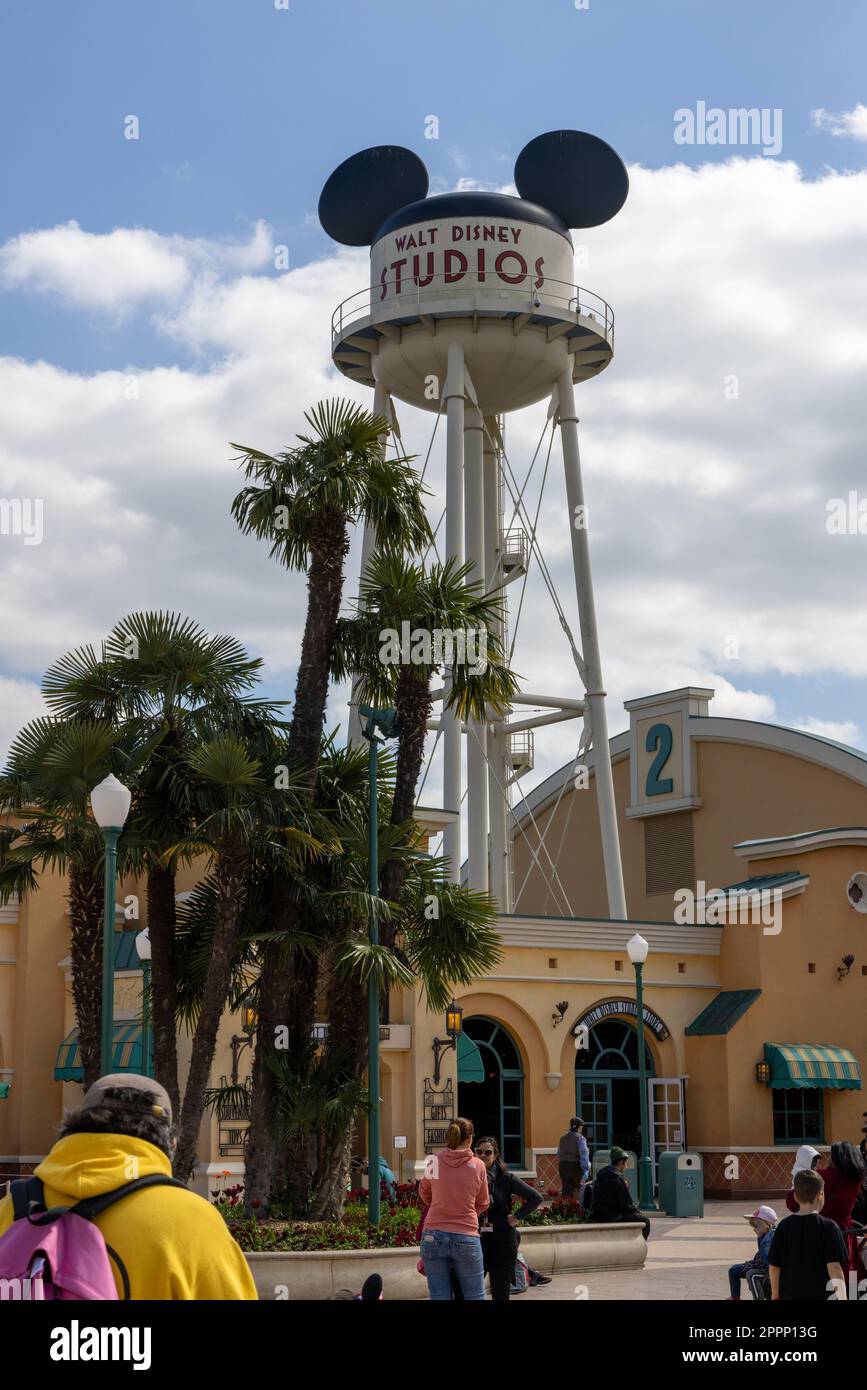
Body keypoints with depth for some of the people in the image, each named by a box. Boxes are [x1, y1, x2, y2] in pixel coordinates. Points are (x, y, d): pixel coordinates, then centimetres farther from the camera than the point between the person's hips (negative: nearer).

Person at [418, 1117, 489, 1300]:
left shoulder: (434, 1161, -2)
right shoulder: (478, 1166, -3)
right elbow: (483, 1204, 9)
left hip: (433, 1235, 1)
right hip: (466, 1237, -1)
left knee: (439, 1297, 4)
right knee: (475, 1298, 8)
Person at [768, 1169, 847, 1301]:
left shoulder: (784, 1226, 2)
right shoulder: (828, 1227, -9)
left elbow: (773, 1265, 6)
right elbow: (834, 1267, -13)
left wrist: (775, 1295, 18)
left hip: (789, 1295, 4)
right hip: (820, 1295, -4)